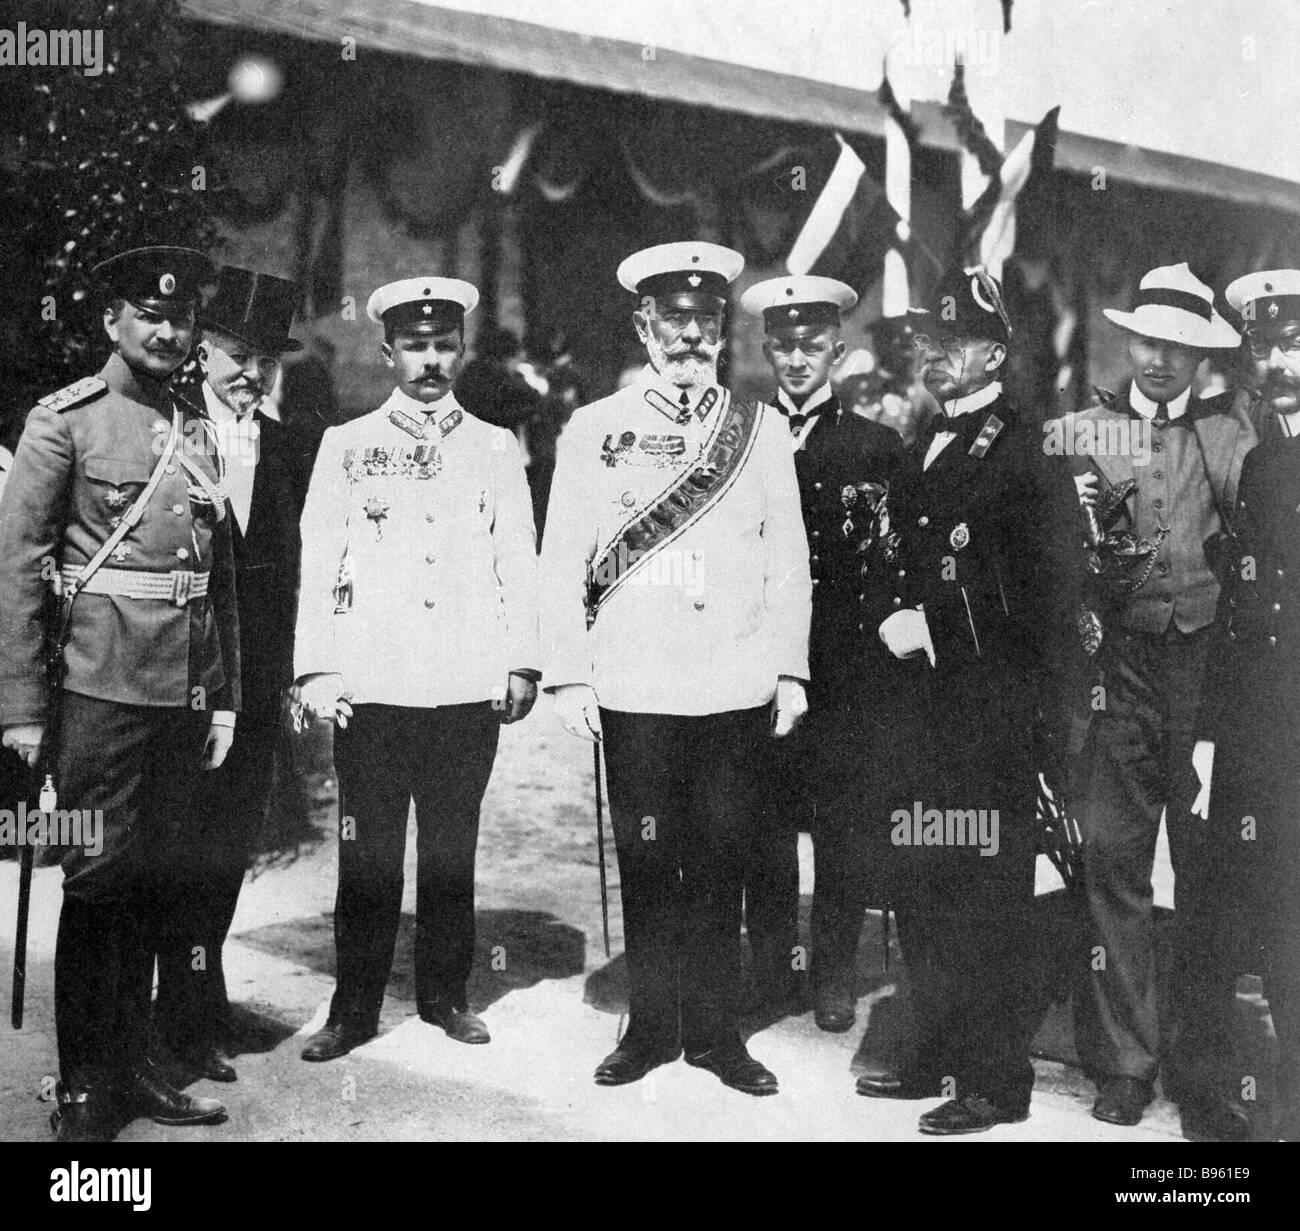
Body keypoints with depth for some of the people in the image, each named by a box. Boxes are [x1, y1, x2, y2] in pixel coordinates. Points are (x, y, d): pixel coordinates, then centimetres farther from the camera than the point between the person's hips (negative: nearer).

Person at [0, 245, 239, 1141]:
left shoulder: (200, 431, 13)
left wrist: (224, 696, 12)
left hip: (185, 694, 5)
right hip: (102, 687, -5)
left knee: (152, 881, 12)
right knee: (99, 880, 2)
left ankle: (133, 1064, 24)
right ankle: (84, 1085, 15)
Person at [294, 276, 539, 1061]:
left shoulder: (496, 448, 12)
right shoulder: (347, 445, 10)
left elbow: (519, 561, 9)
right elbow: (318, 562, 6)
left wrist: (523, 663, 0)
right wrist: (315, 668, -2)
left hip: (470, 686, 1)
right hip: (371, 683, -1)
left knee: (452, 847, 7)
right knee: (368, 851, 2)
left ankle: (446, 992, 20)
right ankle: (356, 1007, 12)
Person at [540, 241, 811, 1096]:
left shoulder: (763, 430, 9)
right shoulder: (595, 430, 5)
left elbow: (789, 560, 9)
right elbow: (562, 563, 3)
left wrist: (790, 669, 3)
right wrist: (570, 675, -3)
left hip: (738, 694, 1)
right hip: (633, 693, -1)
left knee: (721, 865, 7)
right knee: (646, 864, 6)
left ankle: (715, 1031, 18)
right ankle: (652, 1028, 19)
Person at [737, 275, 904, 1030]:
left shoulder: (879, 447, 8)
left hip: (853, 669, -1)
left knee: (843, 826, 2)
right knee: (766, 825, 4)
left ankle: (836, 981, 13)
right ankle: (771, 972, 17)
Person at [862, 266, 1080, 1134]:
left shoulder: (1028, 450, -8)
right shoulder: (924, 447, 16)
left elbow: (1045, 592, -14)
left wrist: (932, 626, -14)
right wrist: (898, 623, 5)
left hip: (991, 713, -8)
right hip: (921, 702, 8)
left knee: (986, 895, -1)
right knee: (917, 885, 12)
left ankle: (998, 1082, 11)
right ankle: (941, 1055, 26)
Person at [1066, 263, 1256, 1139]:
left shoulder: (1229, 428, 10)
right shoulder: (1087, 427, 11)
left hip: (1206, 662, 0)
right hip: (1116, 662, 1)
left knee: (1209, 867, 1)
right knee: (1114, 862, 1)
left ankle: (1201, 1074, 12)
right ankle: (1124, 1063, 12)